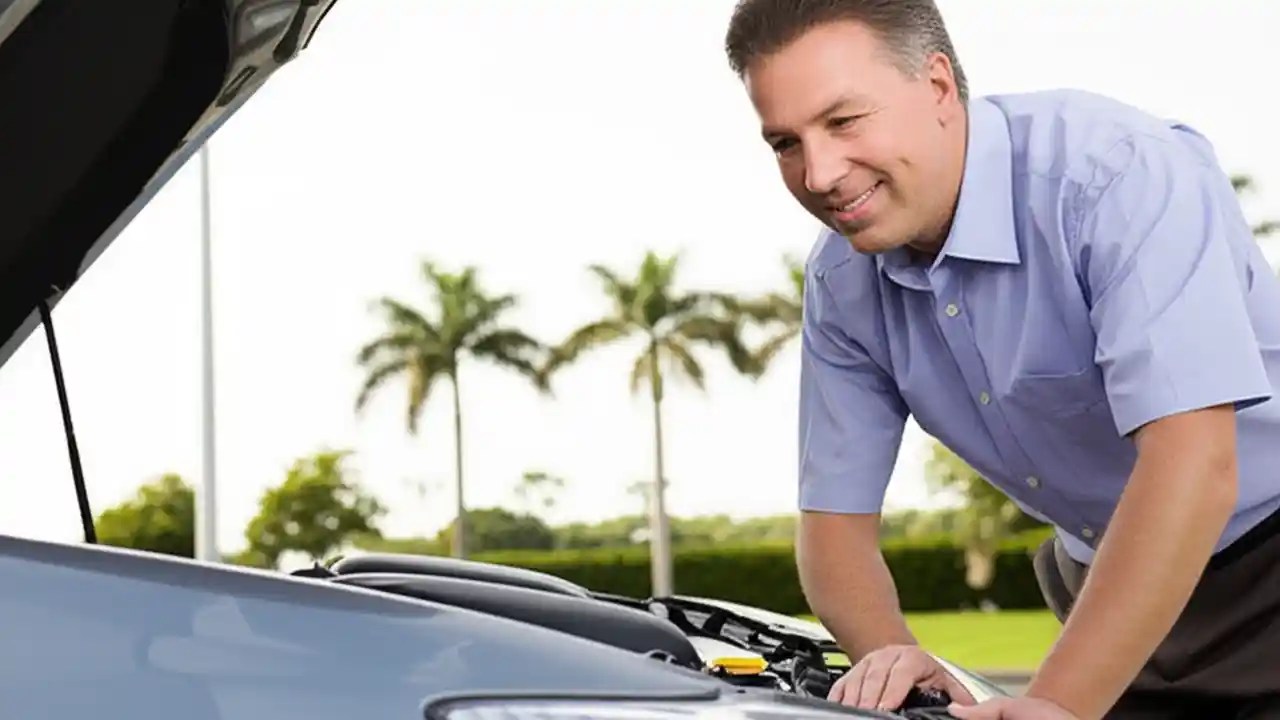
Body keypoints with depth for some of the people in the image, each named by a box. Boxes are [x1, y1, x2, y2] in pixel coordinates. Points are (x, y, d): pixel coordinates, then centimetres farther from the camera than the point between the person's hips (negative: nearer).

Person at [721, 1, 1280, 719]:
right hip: (1103, 579, 5)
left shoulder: (1123, 171, -26)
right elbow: (835, 517, -1)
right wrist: (890, 652, -22)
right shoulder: (842, 281, -6)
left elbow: (1191, 464, -34)